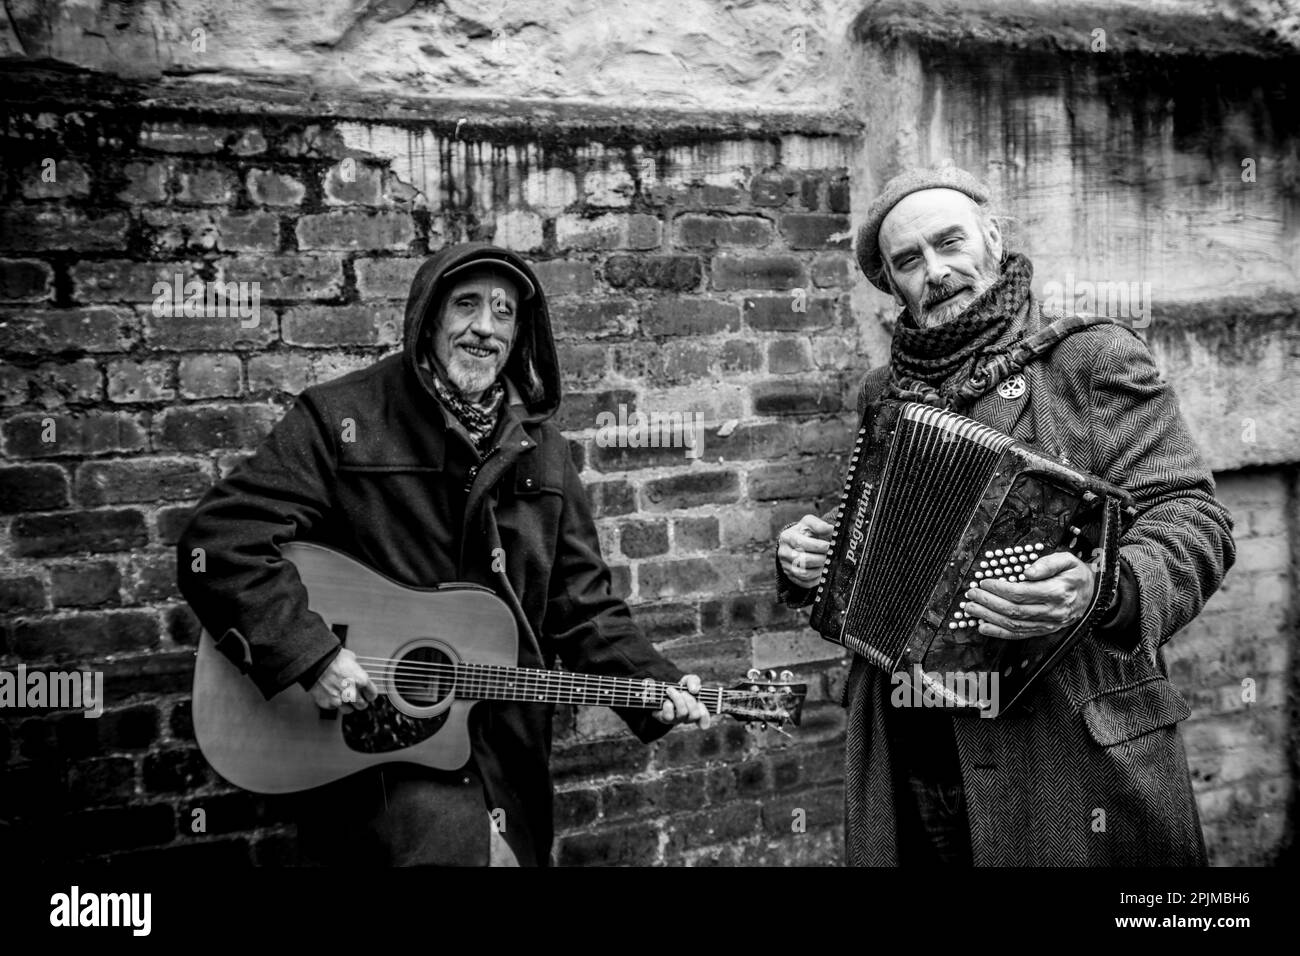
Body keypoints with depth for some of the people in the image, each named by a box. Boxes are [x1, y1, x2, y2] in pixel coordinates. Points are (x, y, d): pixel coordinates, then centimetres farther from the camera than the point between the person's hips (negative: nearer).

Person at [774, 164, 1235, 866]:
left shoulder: (1092, 357, -3)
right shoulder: (883, 393, 14)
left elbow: (1191, 518, -10)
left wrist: (1105, 589, -30)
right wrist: (806, 561, 6)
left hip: (1074, 753, -5)